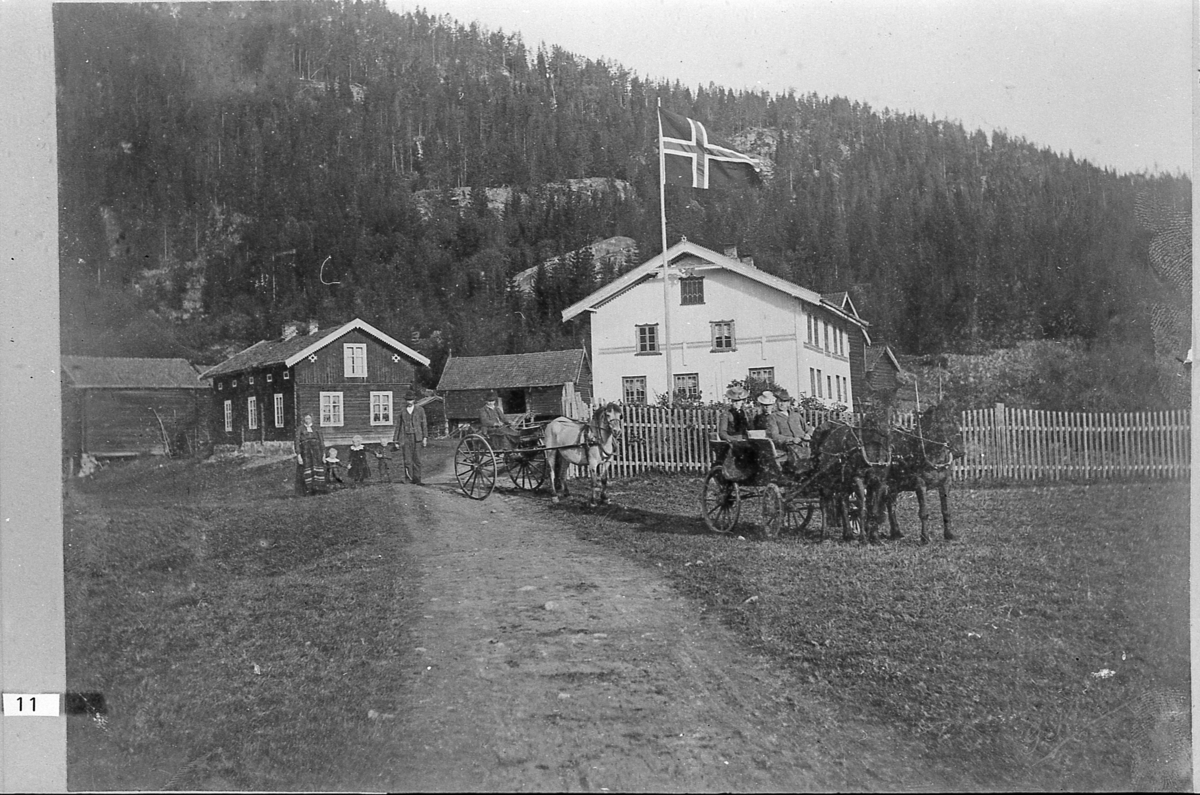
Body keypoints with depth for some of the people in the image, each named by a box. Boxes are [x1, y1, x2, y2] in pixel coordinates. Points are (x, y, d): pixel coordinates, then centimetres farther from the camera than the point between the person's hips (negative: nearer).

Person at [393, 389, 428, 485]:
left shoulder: (420, 410, 8)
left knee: (417, 459, -2)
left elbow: (424, 424, 5)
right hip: (405, 438, 1)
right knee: (407, 459, -5)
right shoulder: (402, 411, 11)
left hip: (417, 437, -1)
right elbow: (398, 426, 14)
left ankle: (417, 479, 1)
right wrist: (396, 440, 11)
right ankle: (410, 478, 0)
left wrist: (425, 437, -4)